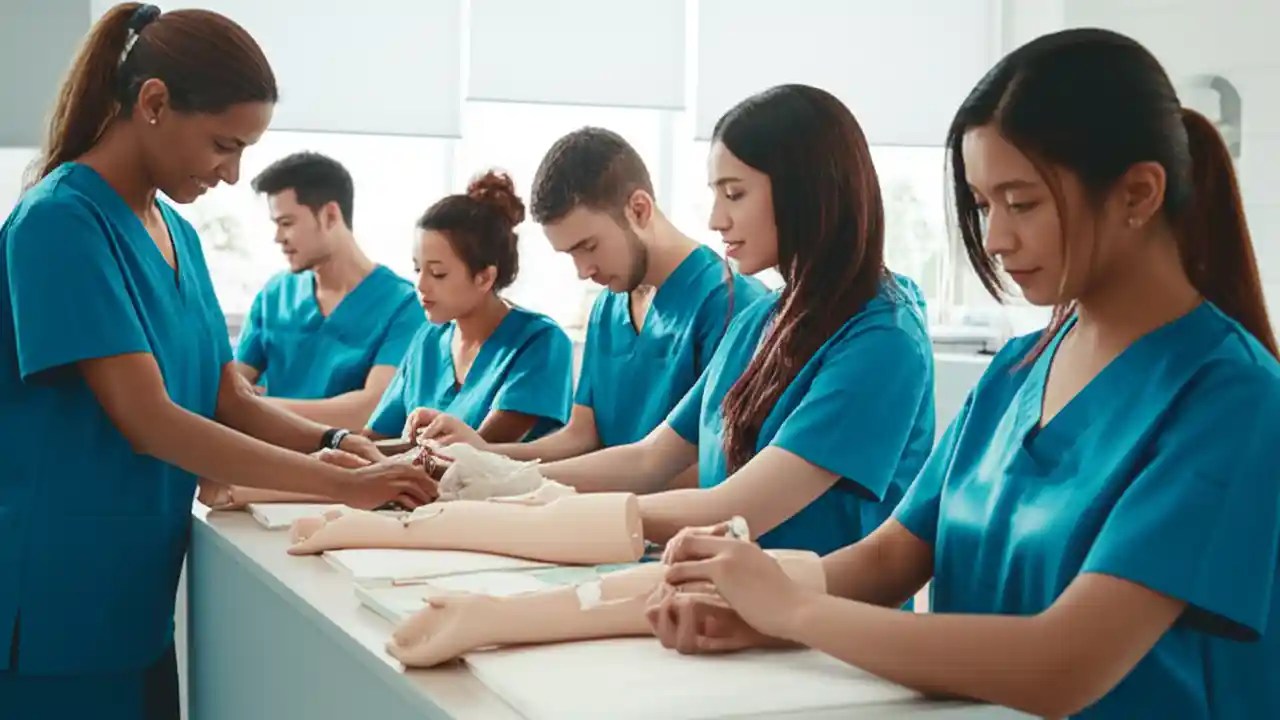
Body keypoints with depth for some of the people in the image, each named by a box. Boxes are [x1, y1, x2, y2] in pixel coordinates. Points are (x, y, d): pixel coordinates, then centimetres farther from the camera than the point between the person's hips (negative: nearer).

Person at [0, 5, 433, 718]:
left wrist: (338, 442, -9)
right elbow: (148, 422, -22)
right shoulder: (61, 221, -16)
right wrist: (342, 484, -22)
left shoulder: (178, 233, 9)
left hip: (137, 600, 8)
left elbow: (231, 400, 10)